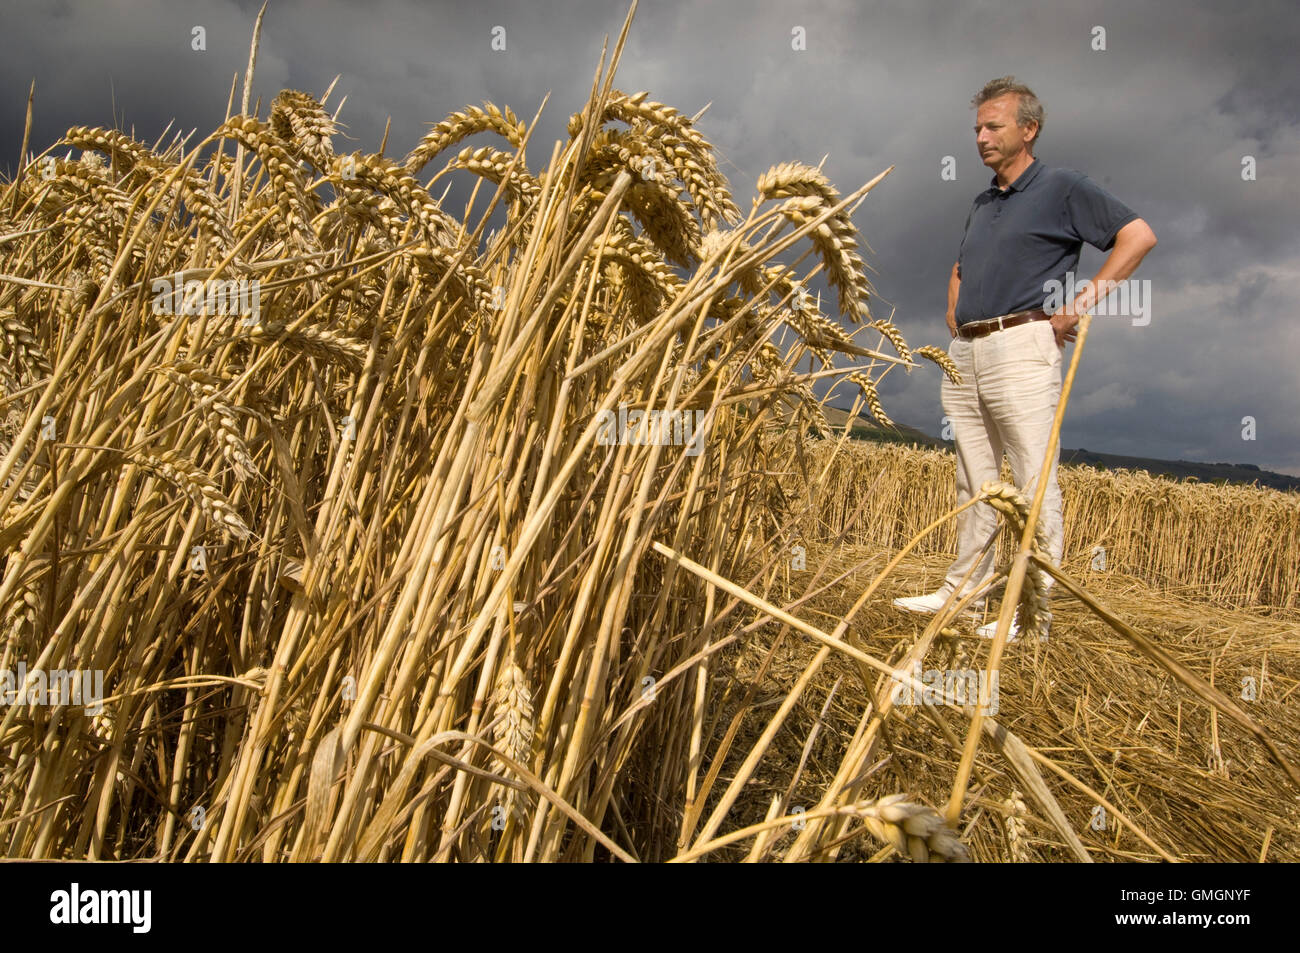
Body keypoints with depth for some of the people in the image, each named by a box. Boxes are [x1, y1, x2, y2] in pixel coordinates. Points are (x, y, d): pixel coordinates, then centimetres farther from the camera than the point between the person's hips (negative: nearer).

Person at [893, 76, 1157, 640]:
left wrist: (1081, 304, -11)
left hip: (1022, 346, -8)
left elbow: (1138, 235, -7)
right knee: (974, 483, 12)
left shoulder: (1062, 189, 0)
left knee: (1035, 483, -5)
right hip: (965, 352, 8)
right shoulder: (983, 203, 21)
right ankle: (963, 589, 21)